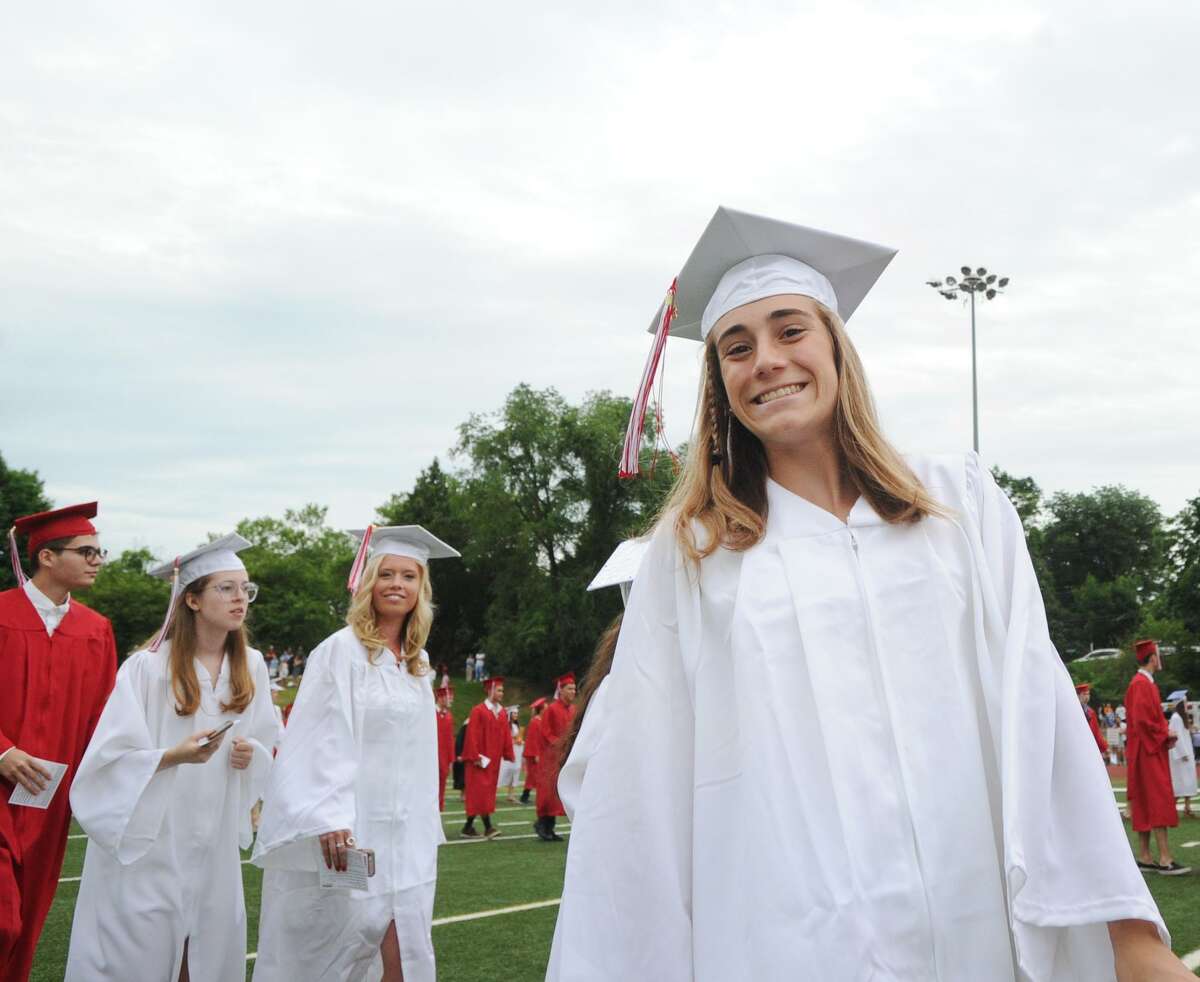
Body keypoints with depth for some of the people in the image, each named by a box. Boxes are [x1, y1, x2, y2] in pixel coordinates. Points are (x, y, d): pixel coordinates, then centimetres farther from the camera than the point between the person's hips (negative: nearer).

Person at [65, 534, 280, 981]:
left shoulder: (252, 666, 4)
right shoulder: (148, 667, -11)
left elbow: (267, 743, 15)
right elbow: (113, 758, -12)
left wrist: (251, 754, -6)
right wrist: (174, 756, -25)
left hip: (214, 844, 5)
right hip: (149, 841, -4)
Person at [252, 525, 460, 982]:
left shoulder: (417, 662, 13)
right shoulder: (341, 650, -8)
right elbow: (322, 740, -15)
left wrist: (423, 833, 15)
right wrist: (329, 821, -26)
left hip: (403, 835, 6)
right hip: (349, 834, -6)